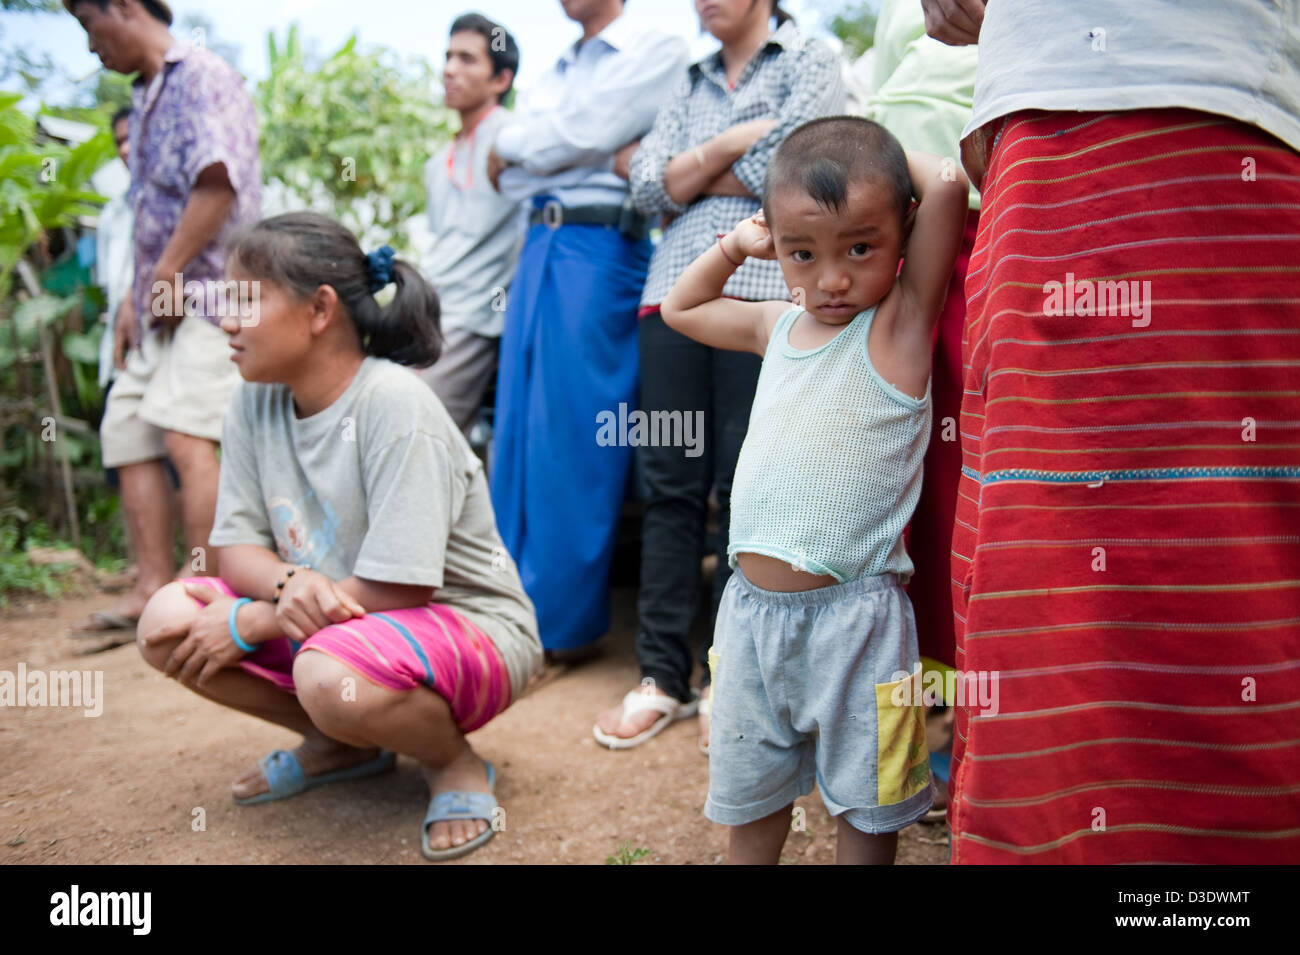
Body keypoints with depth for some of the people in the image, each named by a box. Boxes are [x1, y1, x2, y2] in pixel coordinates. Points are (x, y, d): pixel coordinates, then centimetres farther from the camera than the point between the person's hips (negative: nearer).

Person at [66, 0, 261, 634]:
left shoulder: (203, 76, -6)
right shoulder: (144, 96, 21)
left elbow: (217, 184, -19)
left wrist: (165, 275, -15)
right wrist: (134, 304, 17)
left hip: (208, 291, -10)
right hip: (161, 304, 10)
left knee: (186, 435, -19)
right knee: (127, 430, 6)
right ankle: (153, 585, 9)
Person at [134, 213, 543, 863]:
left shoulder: (394, 404, -24)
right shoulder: (255, 402, -2)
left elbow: (397, 588, -25)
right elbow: (236, 547, 0)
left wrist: (250, 624, -17)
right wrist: (292, 583, -25)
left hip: (469, 624, -7)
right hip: (324, 616, 7)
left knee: (331, 675, -38)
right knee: (166, 622, -8)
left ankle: (454, 763, -3)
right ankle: (343, 746, 11)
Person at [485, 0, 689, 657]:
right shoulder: (558, 73, 24)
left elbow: (583, 131, -9)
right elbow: (506, 177, 15)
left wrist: (510, 148, 6)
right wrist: (608, 158, 0)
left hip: (602, 251, -7)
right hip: (539, 250, 7)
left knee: (570, 443, -7)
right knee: (516, 434, 5)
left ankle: (558, 625, 2)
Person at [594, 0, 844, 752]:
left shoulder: (811, 62, 11)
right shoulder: (692, 86, 25)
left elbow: (779, 168, -7)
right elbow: (646, 185, 10)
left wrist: (690, 179, 4)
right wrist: (726, 146, -2)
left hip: (762, 288, -4)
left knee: (744, 489, -3)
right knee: (671, 484, 0)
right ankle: (663, 676, 5)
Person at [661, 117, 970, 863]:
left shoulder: (901, 321, -8)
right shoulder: (780, 326, 9)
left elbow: (947, 187, -21)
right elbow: (680, 309, 27)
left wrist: (892, 155, -2)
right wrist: (733, 245, 14)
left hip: (853, 611, -5)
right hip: (752, 605, 5)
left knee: (865, 801, 12)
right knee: (750, 789, 20)